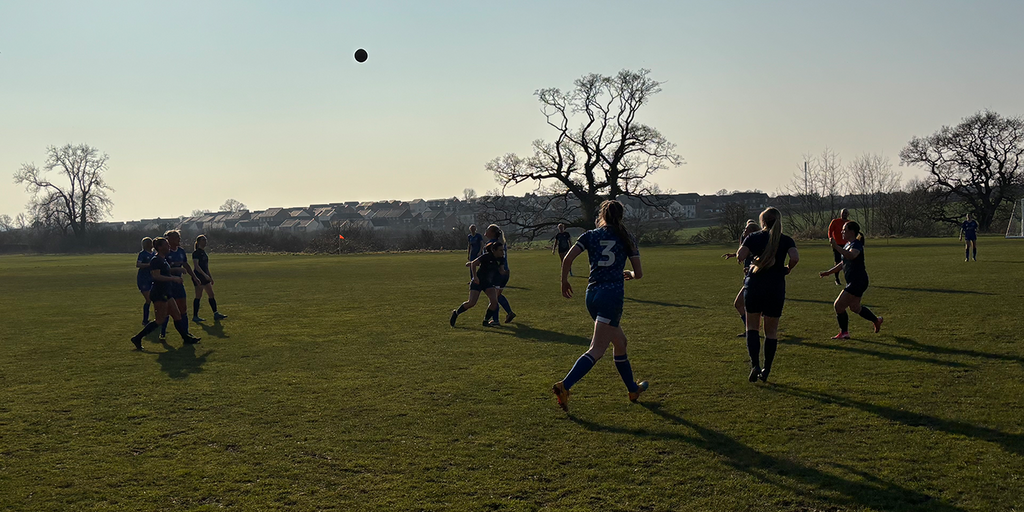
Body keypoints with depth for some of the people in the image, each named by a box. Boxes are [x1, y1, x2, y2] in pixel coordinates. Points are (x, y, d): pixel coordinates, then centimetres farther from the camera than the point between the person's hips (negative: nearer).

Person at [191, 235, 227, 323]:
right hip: (198, 276, -9)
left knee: (211, 295, 6)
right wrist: (204, 275, -27)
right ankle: (195, 316, 2)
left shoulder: (204, 252, 16)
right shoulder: (196, 252, -10)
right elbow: (196, 265, -19)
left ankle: (216, 314, 8)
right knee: (198, 296, -5)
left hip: (205, 276, 9)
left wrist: (210, 276, 21)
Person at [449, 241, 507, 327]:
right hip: (477, 281, -6)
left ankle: (486, 321, 5)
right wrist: (475, 277, -29)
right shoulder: (487, 256, -21)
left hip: (488, 283, 6)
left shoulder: (500, 259, -2)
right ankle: (456, 313, 11)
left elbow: (501, 271, 6)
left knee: (494, 301, -13)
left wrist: (505, 271, -17)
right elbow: (473, 263, -23)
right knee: (471, 303, -14)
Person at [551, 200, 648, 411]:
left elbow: (567, 259, -3)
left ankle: (633, 389, 33)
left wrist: (564, 282, 12)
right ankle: (564, 386, -27)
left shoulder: (590, 236, 8)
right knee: (597, 350, -10)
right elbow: (639, 273, 6)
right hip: (612, 295, -5)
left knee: (620, 342, 22)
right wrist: (629, 274, 29)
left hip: (592, 295, 5)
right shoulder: (627, 239, 5)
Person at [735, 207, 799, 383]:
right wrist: (788, 269, 5)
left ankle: (754, 365, -7)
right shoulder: (786, 240, 3)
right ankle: (766, 370, 12)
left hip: (754, 285, 0)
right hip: (776, 288, 1)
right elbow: (795, 257, -14)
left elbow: (740, 255, -12)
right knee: (771, 331, 11)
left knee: (752, 327, 11)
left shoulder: (753, 237, 2)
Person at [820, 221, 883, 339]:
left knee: (839, 305, -9)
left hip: (858, 282, -10)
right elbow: (843, 263, 24)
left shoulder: (856, 245, -17)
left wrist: (836, 247, -47)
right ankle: (876, 320, 41)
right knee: (855, 307, 23)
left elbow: (851, 256, -40)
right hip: (853, 282, 10)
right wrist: (829, 272, 18)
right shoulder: (848, 245, 14)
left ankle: (844, 332, 2)